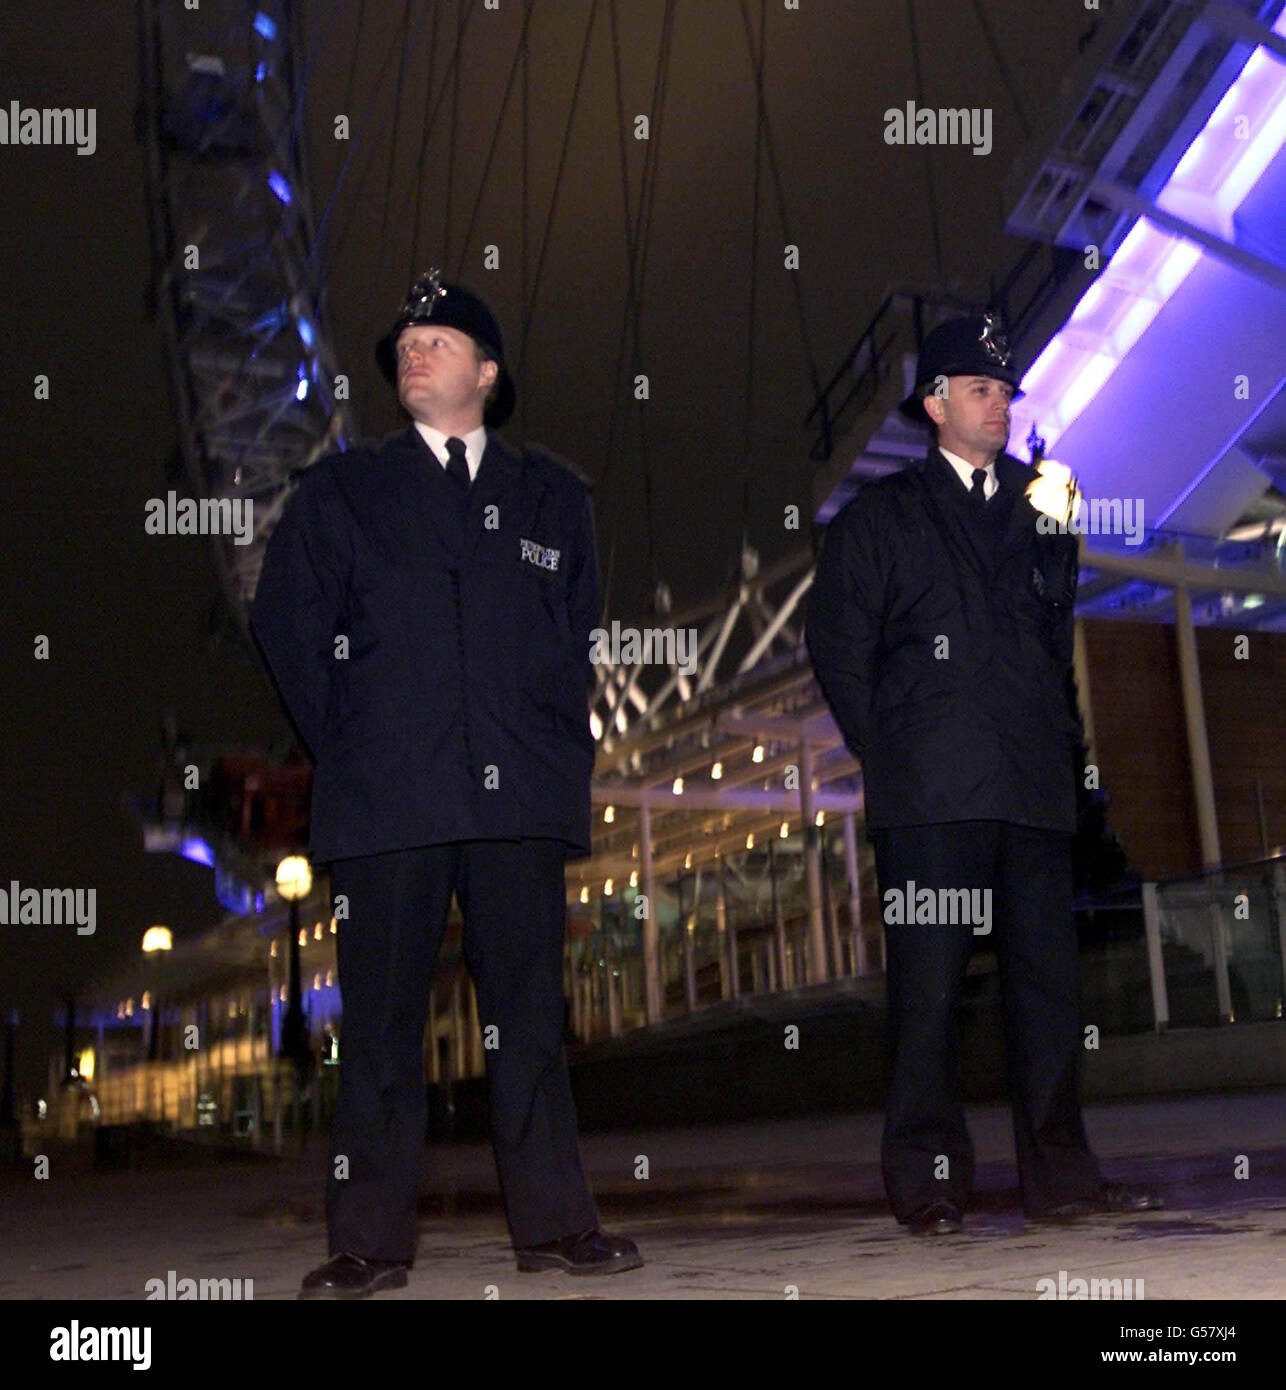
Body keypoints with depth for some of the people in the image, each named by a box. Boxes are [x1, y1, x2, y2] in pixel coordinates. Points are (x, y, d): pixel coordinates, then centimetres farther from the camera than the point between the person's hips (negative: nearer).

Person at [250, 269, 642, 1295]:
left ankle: (554, 1222, 12)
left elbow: (579, 628, 17)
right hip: (386, 801, -1)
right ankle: (371, 1240, 7)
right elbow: (287, 628, 9)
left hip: (522, 791, 1)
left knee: (529, 1012, 5)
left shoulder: (551, 494, 16)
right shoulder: (343, 492, 12)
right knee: (383, 1019, 1)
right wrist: (347, 744, 4)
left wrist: (561, 743, 7)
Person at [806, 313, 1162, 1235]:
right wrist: (887, 752, -1)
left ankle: (1060, 1175, 10)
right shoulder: (880, 516, 9)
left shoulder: (1041, 511, 21)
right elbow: (837, 643, 4)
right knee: (928, 981, -3)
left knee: (1048, 976, 3)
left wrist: (1064, 742, 12)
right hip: (930, 794, -4)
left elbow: (1063, 636, 23)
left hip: (1034, 785, 4)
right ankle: (928, 1181, 3)